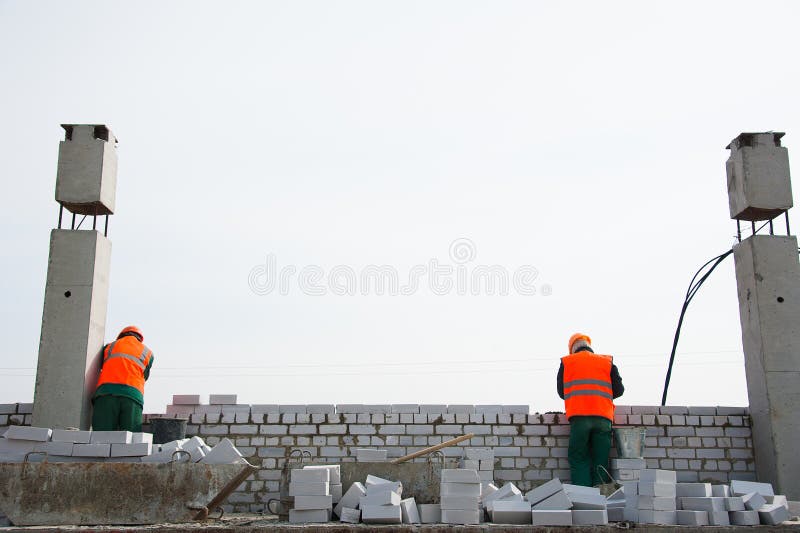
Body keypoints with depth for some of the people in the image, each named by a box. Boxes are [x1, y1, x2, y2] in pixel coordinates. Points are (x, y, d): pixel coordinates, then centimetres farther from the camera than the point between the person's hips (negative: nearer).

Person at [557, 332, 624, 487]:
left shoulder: (566, 362, 14)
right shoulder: (607, 362, 17)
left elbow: (561, 392, 16)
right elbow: (619, 390, 13)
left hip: (578, 417, -1)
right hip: (603, 417, 1)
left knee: (579, 460, 3)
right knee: (600, 461, 6)